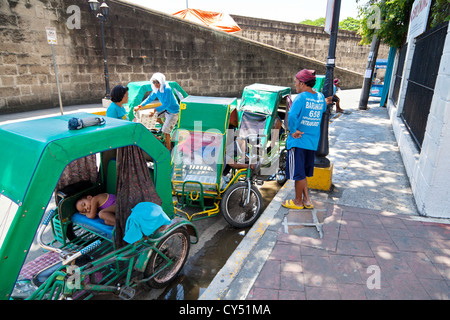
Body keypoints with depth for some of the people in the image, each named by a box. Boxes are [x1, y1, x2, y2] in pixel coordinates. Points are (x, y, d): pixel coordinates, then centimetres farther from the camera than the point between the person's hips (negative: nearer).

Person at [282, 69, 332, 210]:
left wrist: (293, 130, -18)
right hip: (313, 141, 7)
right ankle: (307, 200, 24)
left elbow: (292, 115, -29)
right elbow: (323, 109, 26)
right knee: (303, 172, 19)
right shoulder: (320, 97, 6)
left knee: (298, 173, 6)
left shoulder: (301, 97, -15)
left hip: (298, 140, -7)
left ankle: (298, 201, 19)